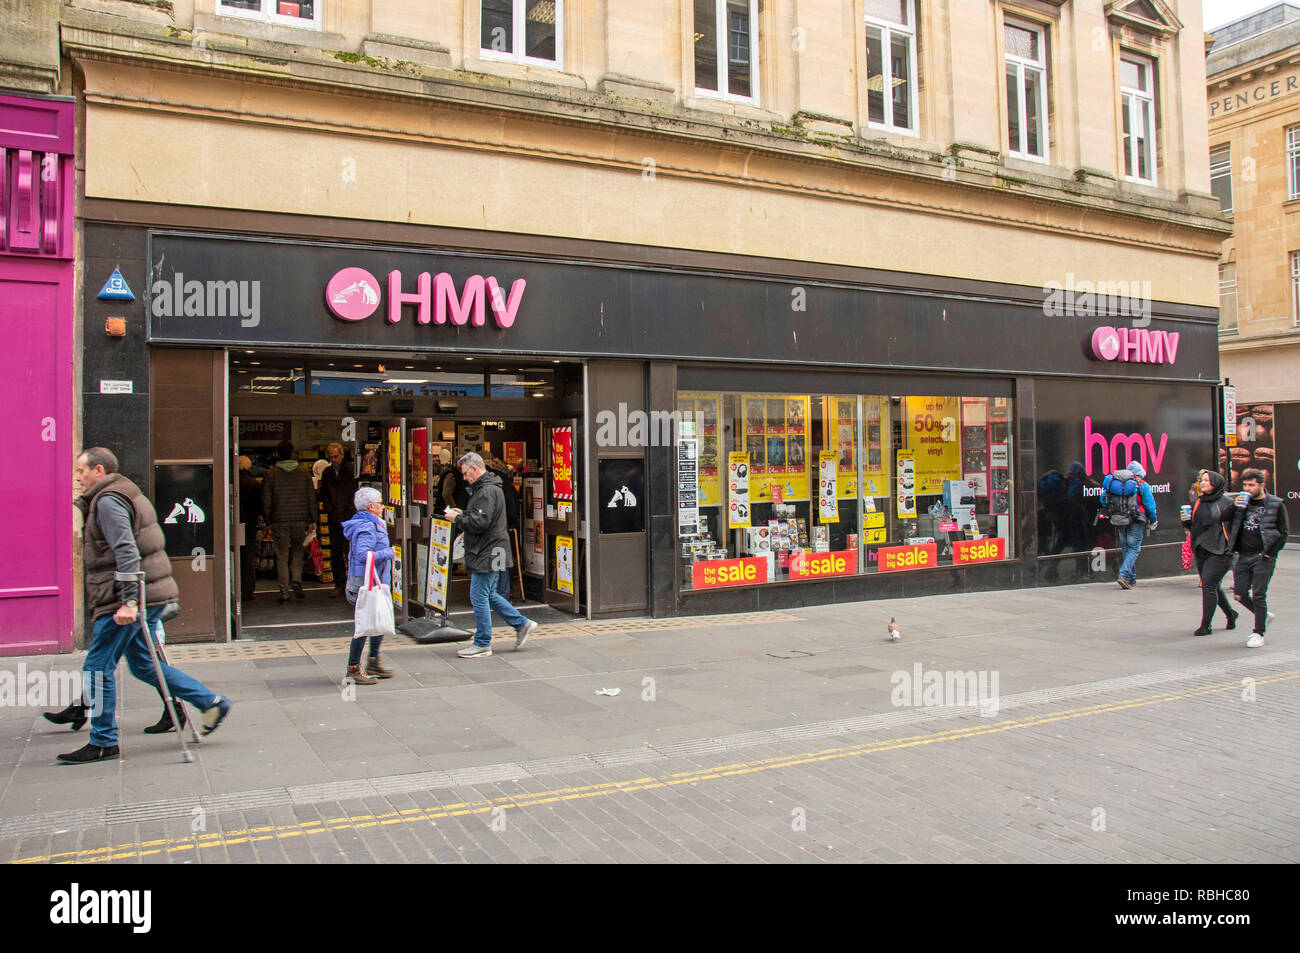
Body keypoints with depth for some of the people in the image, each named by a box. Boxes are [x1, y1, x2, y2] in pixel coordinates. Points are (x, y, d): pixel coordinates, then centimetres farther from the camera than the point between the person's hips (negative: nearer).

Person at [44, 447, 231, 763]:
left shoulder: (108, 501, -12)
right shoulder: (127, 494, 20)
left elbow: (126, 552, -24)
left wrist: (128, 600, -29)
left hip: (124, 603, -10)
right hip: (149, 596, 10)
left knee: (97, 667, 0)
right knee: (144, 665, 15)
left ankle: (103, 743, 8)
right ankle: (211, 702, 12)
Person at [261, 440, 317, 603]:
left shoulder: (270, 474, -3)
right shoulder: (304, 474, 2)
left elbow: (266, 501, -2)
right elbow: (311, 498, 4)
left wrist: (268, 521, 6)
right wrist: (312, 520, 10)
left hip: (279, 521, -1)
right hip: (300, 520, 1)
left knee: (282, 556, 5)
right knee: (297, 550, 18)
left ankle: (284, 593, 4)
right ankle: (297, 581, -1)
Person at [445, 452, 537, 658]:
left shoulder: (487, 491, -18)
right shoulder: (484, 488, 16)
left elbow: (480, 523, -25)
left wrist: (457, 519, -11)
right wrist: (463, 514, 11)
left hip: (486, 554, -11)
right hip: (487, 553, 11)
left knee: (479, 597, -2)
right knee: (489, 595, 18)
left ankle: (482, 644, 7)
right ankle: (522, 624, 22)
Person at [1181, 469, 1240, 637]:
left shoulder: (1226, 503, -7)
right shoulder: (1198, 502, 11)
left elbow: (1236, 525, -7)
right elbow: (1193, 526, 18)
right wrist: (1186, 520, 0)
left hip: (1219, 552, -7)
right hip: (1200, 551, 7)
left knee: (1208, 586, -12)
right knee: (1212, 587, 16)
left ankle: (1205, 626, -6)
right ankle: (1230, 614, 38)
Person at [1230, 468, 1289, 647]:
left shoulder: (1276, 504, -1)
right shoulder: (1242, 502, 9)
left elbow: (1283, 532, 0)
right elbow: (1231, 526, 8)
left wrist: (1270, 553, -8)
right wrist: (1237, 509, -8)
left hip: (1263, 557, -4)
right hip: (1243, 556, 4)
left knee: (1258, 596, -4)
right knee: (1239, 594, 4)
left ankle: (1258, 633, 7)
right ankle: (1264, 615, 30)